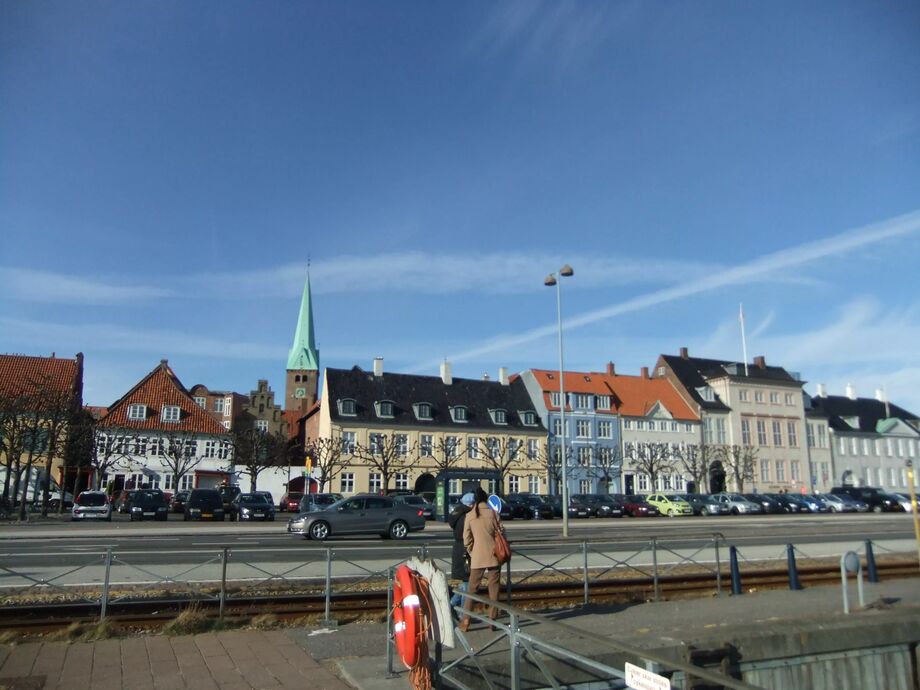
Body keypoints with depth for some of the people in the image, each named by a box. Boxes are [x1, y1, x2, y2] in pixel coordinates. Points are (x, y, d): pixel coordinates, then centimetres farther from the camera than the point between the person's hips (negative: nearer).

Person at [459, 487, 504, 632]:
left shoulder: (469, 516, -1)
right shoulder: (493, 513, -2)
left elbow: (467, 539, 1)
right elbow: (500, 533, 1)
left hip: (477, 557, 0)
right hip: (493, 556, 0)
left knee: (471, 589, 8)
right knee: (493, 589, 8)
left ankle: (465, 621, 7)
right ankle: (492, 620, 10)